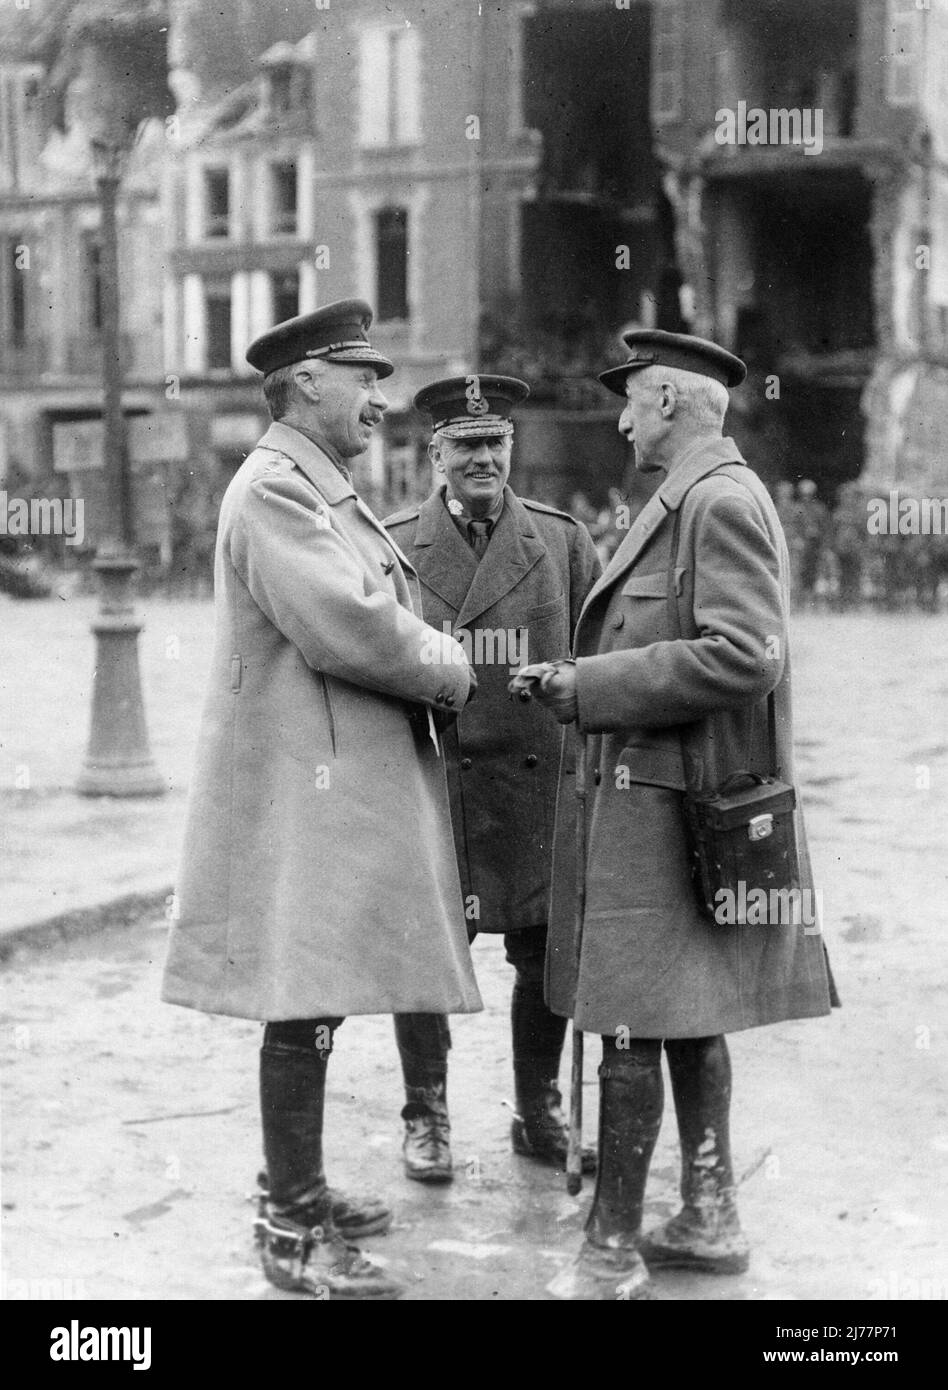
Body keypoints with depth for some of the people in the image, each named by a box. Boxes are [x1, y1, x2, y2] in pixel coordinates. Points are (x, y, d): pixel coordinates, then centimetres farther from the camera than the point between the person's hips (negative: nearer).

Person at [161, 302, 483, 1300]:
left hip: (349, 783, 10)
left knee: (316, 1003, 16)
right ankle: (293, 1234, 4)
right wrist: (455, 672, -8)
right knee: (304, 1008, -4)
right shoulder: (273, 486, -14)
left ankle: (300, 1190, 28)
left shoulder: (327, 492, 20)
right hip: (305, 785, -10)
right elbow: (344, 626, -22)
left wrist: (434, 658, 1)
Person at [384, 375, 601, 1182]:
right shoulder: (391, 544, 4)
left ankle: (540, 1115, 26)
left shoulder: (563, 541, 8)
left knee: (545, 959, 8)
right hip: (427, 785, -1)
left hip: (537, 784, 2)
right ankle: (427, 1116, 21)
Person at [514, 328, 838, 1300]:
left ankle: (612, 1257, 4)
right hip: (663, 799, 10)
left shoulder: (722, 500, -14)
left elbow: (742, 658, -24)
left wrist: (591, 686, -19)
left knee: (629, 1025, -4)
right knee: (685, 1021, 15)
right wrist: (584, 677, 9)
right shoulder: (692, 499, 17)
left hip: (664, 807, -10)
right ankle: (710, 1221, 26)